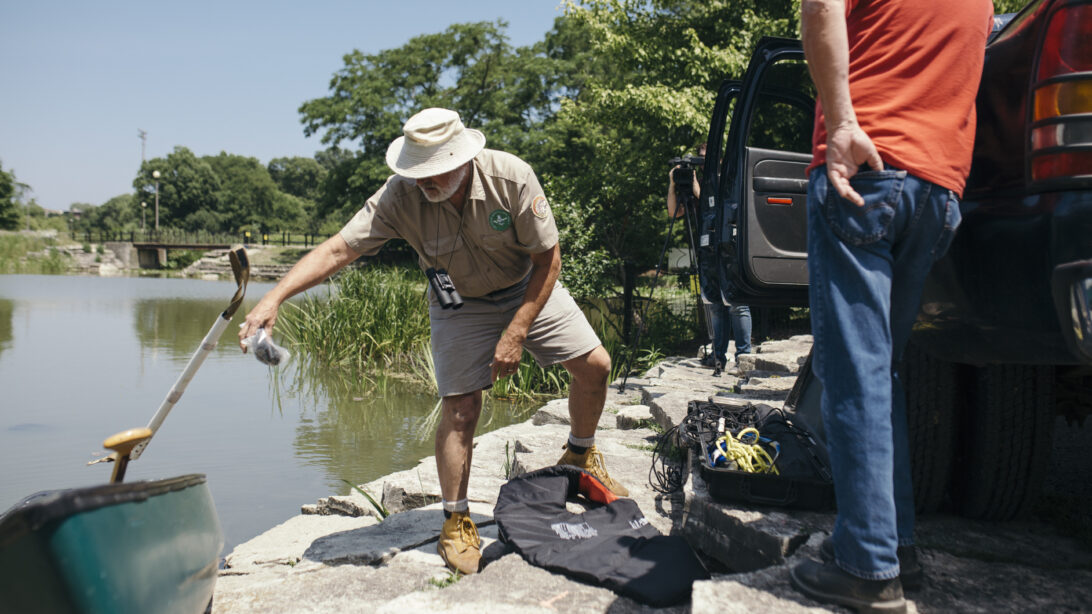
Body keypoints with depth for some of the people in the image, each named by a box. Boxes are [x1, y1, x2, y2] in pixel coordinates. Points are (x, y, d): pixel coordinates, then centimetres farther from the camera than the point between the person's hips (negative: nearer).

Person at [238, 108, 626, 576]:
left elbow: (548, 258, -21)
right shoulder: (400, 195, -29)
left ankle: (580, 458, 26)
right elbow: (338, 248, -31)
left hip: (529, 289, 2)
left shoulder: (511, 177, -30)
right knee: (460, 407, -11)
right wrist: (273, 299, -43)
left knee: (593, 365, -2)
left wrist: (515, 335, -23)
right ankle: (456, 523, 8)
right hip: (460, 303, -1)